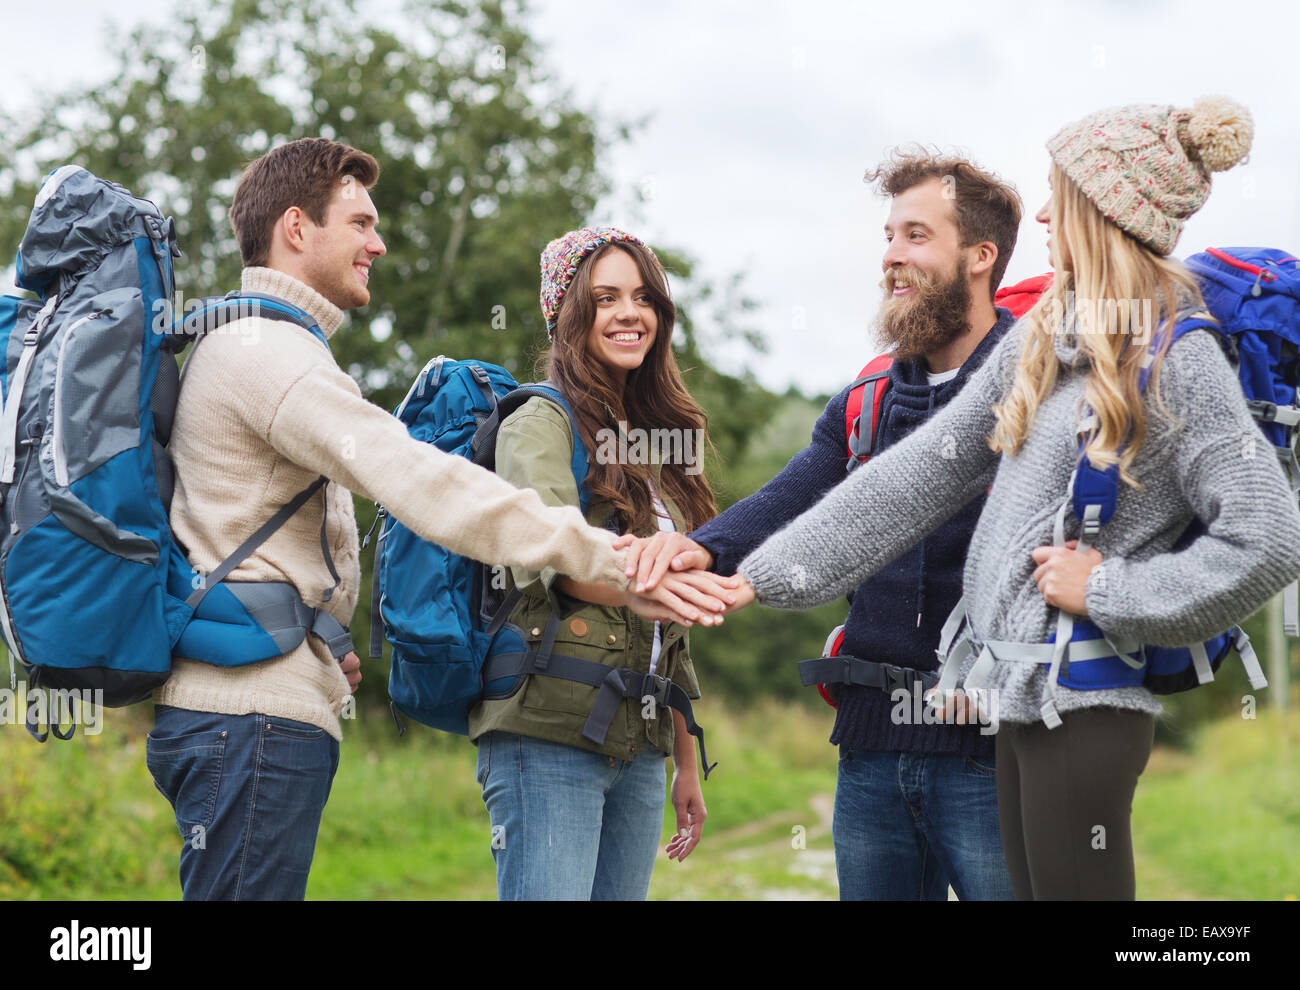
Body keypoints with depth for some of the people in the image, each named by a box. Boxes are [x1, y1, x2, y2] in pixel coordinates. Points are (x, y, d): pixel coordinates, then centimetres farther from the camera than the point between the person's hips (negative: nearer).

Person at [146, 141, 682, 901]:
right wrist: (610, 561, -27)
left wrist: (314, 643, 16)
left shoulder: (242, 344, 23)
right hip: (256, 713, -11)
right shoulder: (269, 350, -11)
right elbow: (419, 482, -23)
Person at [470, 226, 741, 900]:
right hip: (548, 741, -7)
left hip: (638, 748, 7)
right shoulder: (540, 425, -3)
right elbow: (549, 558, -22)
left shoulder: (654, 440, 19)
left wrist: (687, 762, 19)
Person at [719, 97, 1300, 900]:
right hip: (1021, 693, 8)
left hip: (1087, 706, -8)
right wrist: (760, 579, 8)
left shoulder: (1179, 361, -12)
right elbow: (920, 475, 11)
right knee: (1030, 886, 12)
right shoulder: (1042, 338, 11)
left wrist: (1106, 588, -13)